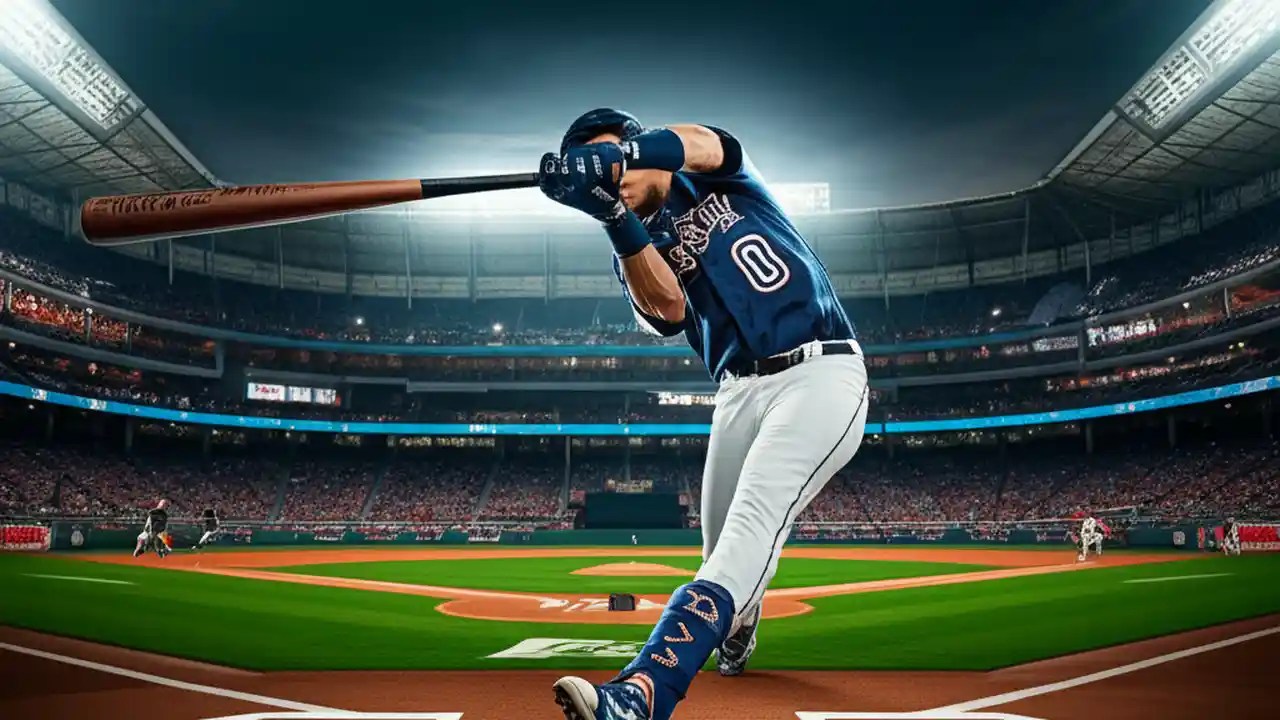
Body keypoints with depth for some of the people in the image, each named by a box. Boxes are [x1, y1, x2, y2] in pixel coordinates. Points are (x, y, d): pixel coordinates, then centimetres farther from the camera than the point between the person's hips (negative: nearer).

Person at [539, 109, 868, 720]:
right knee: (724, 551, 7)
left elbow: (704, 143, -18)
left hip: (819, 373, -4)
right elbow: (666, 310, -11)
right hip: (740, 392, 5)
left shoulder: (719, 179, 9)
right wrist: (615, 219, -23)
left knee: (751, 524, -23)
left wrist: (618, 154, -36)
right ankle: (737, 625, 42)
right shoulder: (634, 250, 13)